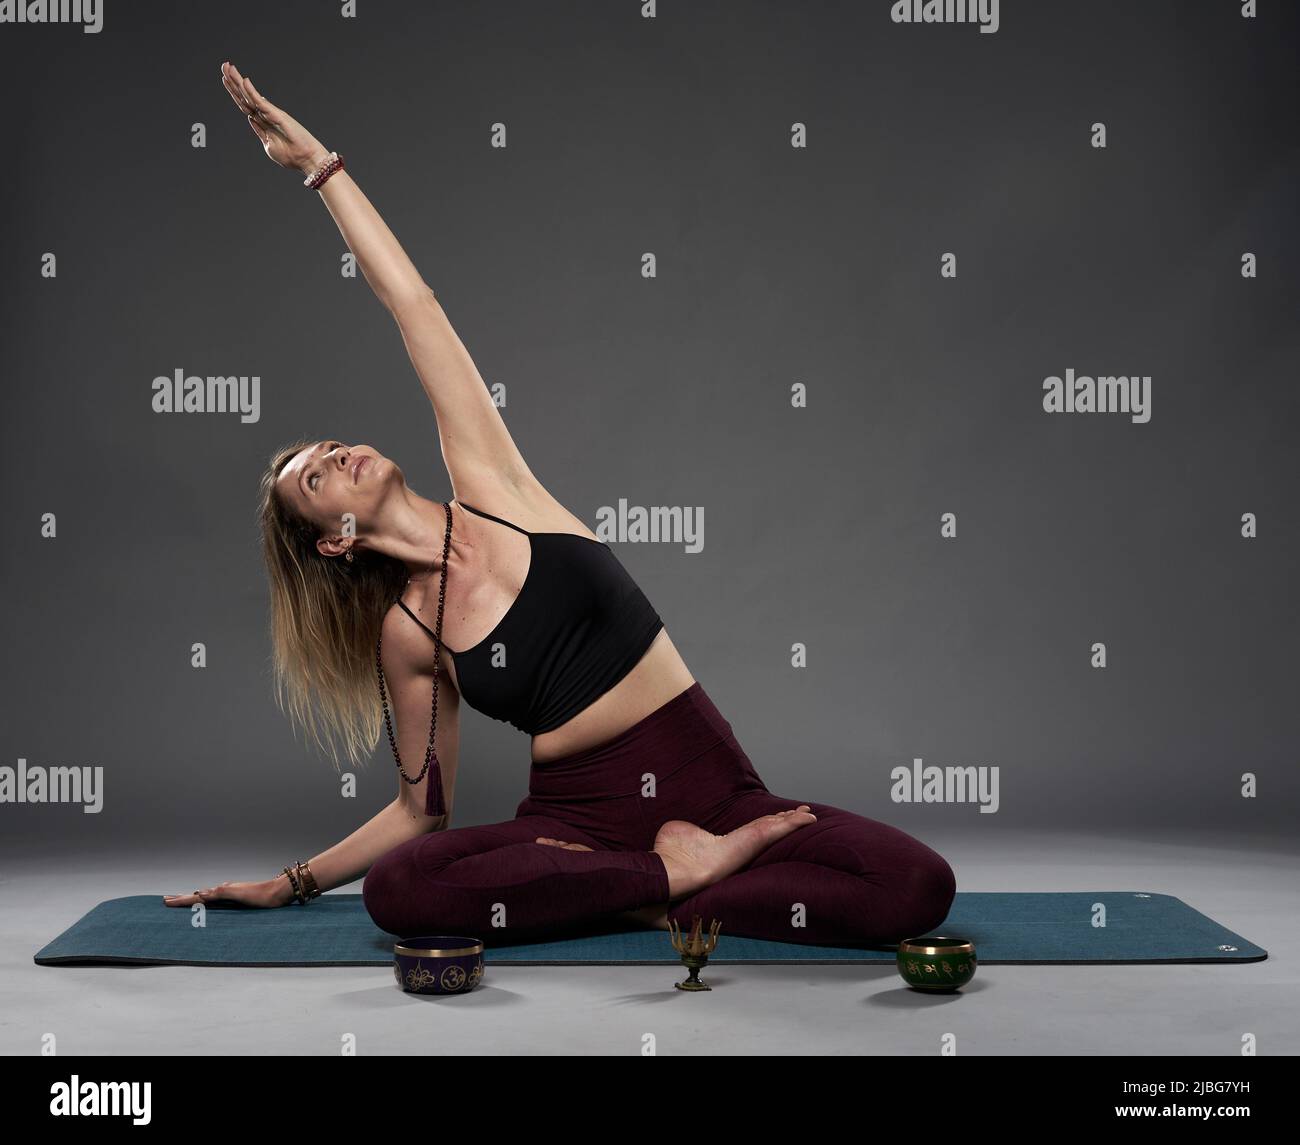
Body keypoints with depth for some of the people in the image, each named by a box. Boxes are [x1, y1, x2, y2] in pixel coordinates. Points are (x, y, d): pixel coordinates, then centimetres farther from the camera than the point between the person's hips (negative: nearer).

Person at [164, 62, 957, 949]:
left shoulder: (490, 490, 4)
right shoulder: (404, 632, 6)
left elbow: (414, 305, 1)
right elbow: (423, 809, 17)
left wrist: (322, 163, 4)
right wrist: (293, 883, 18)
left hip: (711, 787, 0)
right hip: (577, 818, 0)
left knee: (919, 888, -24)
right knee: (398, 892, -33)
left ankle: (655, 899, -12)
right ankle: (672, 872, -19)